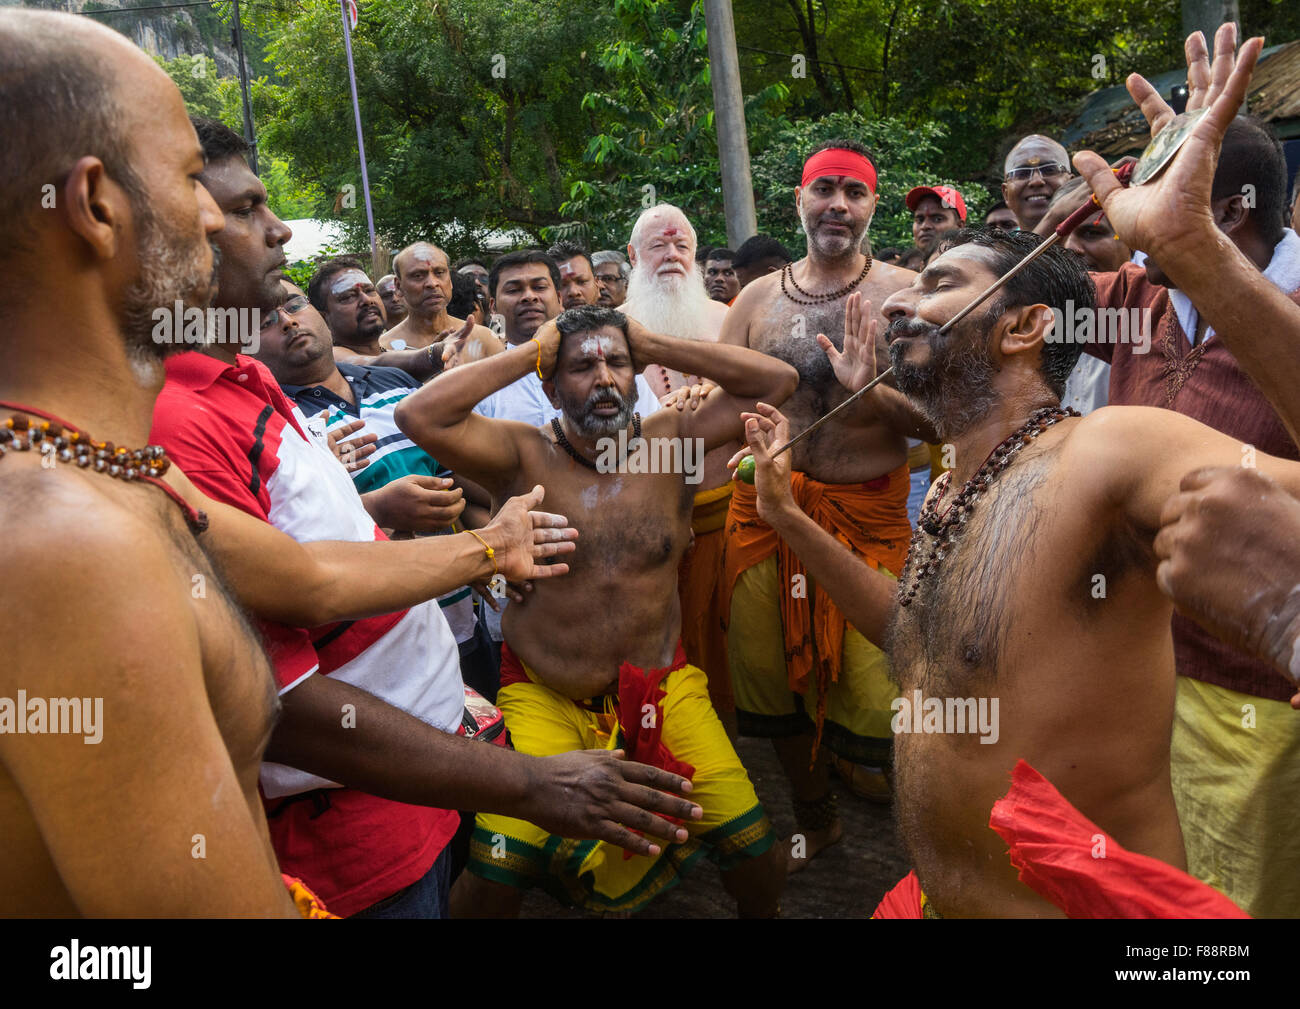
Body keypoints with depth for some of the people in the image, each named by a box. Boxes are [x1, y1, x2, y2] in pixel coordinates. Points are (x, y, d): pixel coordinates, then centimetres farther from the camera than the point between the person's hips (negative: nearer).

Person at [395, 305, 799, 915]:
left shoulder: (670, 443, -1)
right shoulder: (523, 455, -7)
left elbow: (777, 380, -5)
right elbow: (417, 415, -21)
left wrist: (653, 346, -6)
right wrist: (530, 354, -13)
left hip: (664, 687, 2)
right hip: (544, 698, -2)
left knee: (752, 843, -5)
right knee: (494, 875, -16)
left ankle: (760, 913, 28)